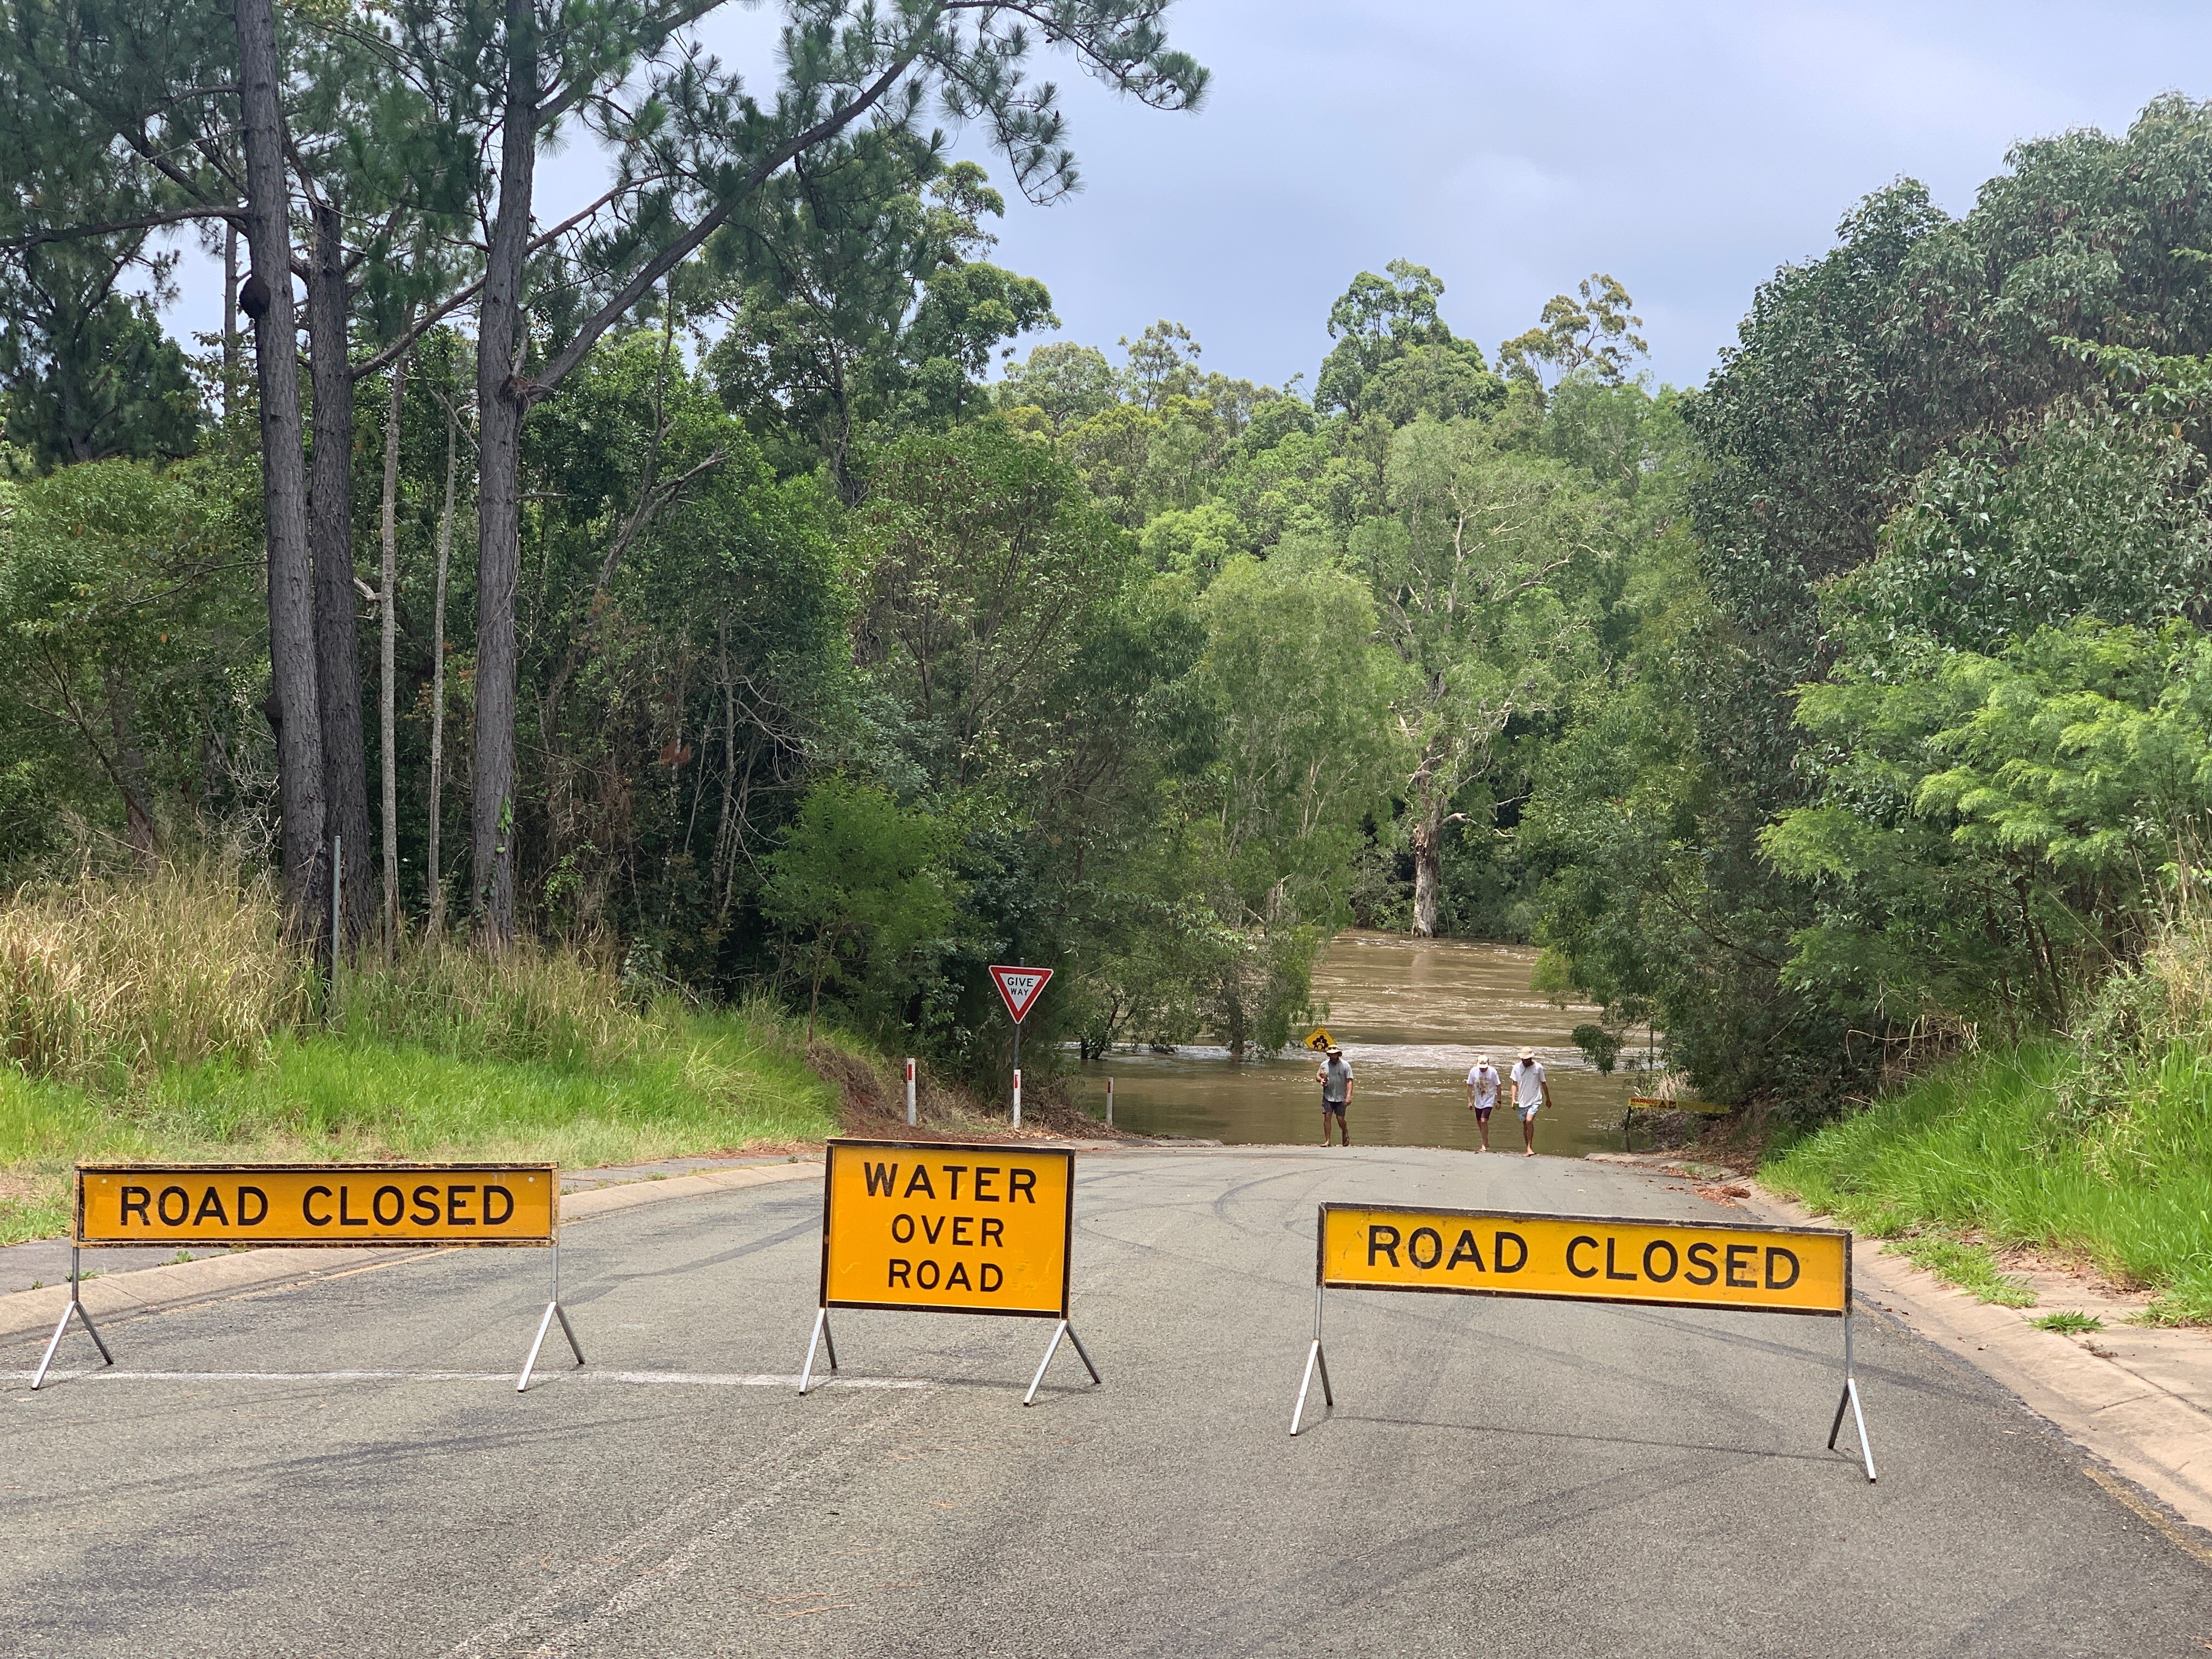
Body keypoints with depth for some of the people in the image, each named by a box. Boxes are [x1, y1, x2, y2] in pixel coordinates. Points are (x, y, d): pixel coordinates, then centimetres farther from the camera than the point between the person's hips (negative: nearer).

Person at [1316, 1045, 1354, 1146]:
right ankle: (1327, 1140, -1)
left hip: (1341, 1097, -2)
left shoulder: (1345, 1065, -4)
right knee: (1327, 1117, -7)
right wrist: (1321, 1080, -8)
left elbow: (1349, 1081, -8)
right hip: (1328, 1096, 2)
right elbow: (1317, 1076, 17)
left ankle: (1345, 1133, 30)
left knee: (1340, 1119, -1)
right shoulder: (1324, 1065, 4)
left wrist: (1349, 1096, -18)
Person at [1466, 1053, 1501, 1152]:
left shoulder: (1493, 1072, -16)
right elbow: (1470, 1086, 2)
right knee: (1479, 1122, 11)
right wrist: (1469, 1101, 0)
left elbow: (1498, 1087, -4)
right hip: (1478, 1102, 4)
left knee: (1484, 1121, -16)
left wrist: (1499, 1101, -2)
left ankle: (1485, 1145, -5)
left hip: (1489, 1101, -4)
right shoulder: (1473, 1071, -9)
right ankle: (1486, 1142, 32)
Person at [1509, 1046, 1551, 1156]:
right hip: (1522, 1101, 3)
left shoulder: (1538, 1068, -3)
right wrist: (1513, 1099, -9)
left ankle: (1529, 1148, -19)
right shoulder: (1517, 1068, 0)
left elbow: (1544, 1084, 8)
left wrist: (1548, 1099, 15)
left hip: (1535, 1100, -3)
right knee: (1525, 1125, 9)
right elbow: (1515, 1084, 3)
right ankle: (1528, 1149, 20)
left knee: (1529, 1121, -22)